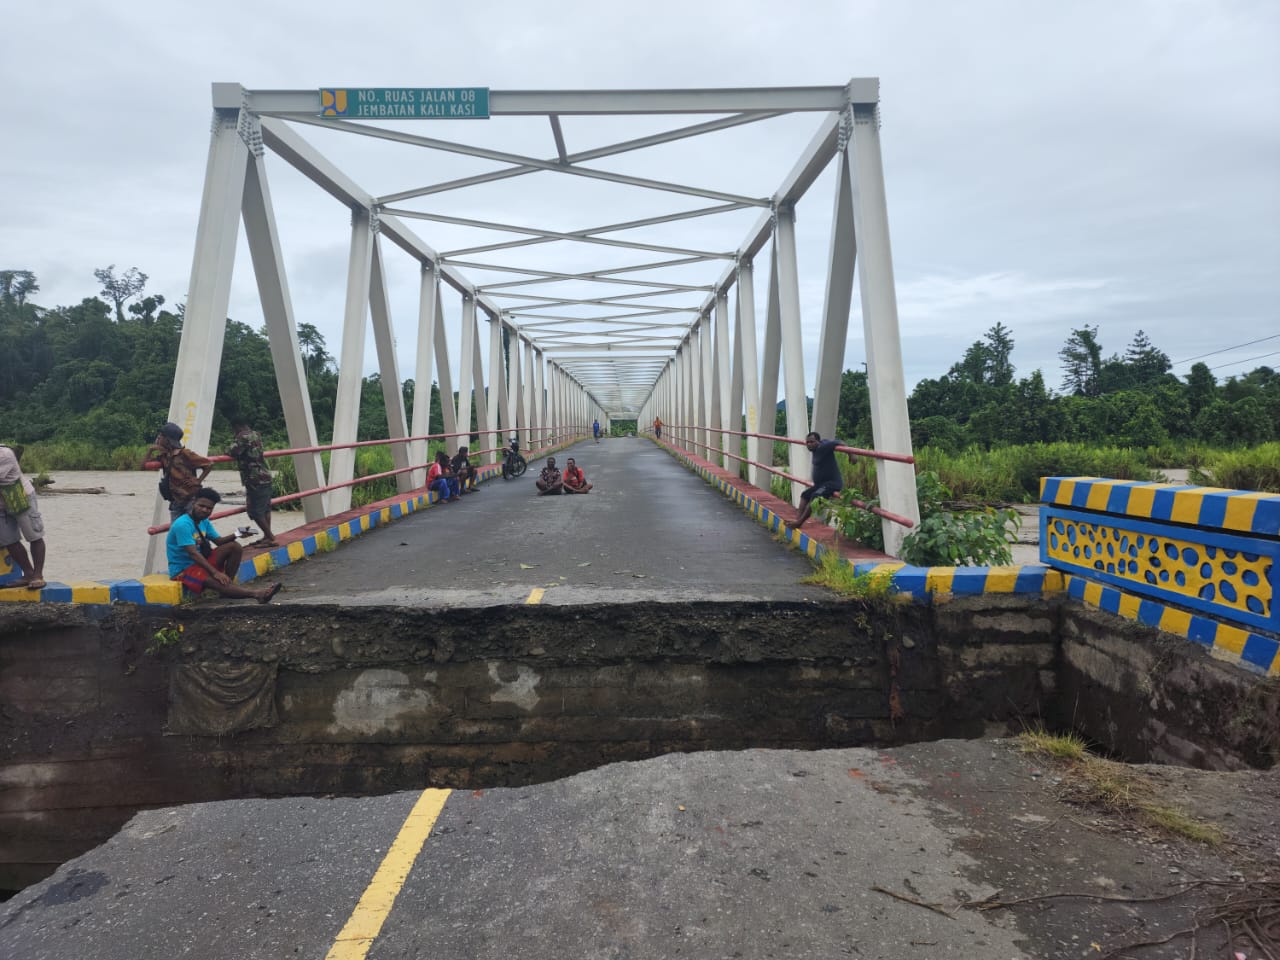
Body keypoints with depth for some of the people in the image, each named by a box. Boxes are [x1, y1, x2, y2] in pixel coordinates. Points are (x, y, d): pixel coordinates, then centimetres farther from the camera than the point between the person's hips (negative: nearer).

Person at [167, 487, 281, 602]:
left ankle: (228, 582, -11)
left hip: (199, 562, 9)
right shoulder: (183, 524, -22)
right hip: (182, 570, -9)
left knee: (234, 547, -3)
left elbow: (219, 541, 9)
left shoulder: (204, 521, 6)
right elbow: (193, 553, -29)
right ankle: (256, 594, -42)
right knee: (218, 581, -34)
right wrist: (215, 572, -35)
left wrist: (235, 535, -12)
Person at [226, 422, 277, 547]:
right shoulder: (255, 434, 14)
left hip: (255, 480, -9)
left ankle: (270, 538, -4)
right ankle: (268, 536, 20)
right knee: (265, 508, 14)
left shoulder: (244, 436, -13)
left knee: (255, 511, -4)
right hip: (265, 476, 9)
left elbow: (232, 452, -16)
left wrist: (228, 449, 5)